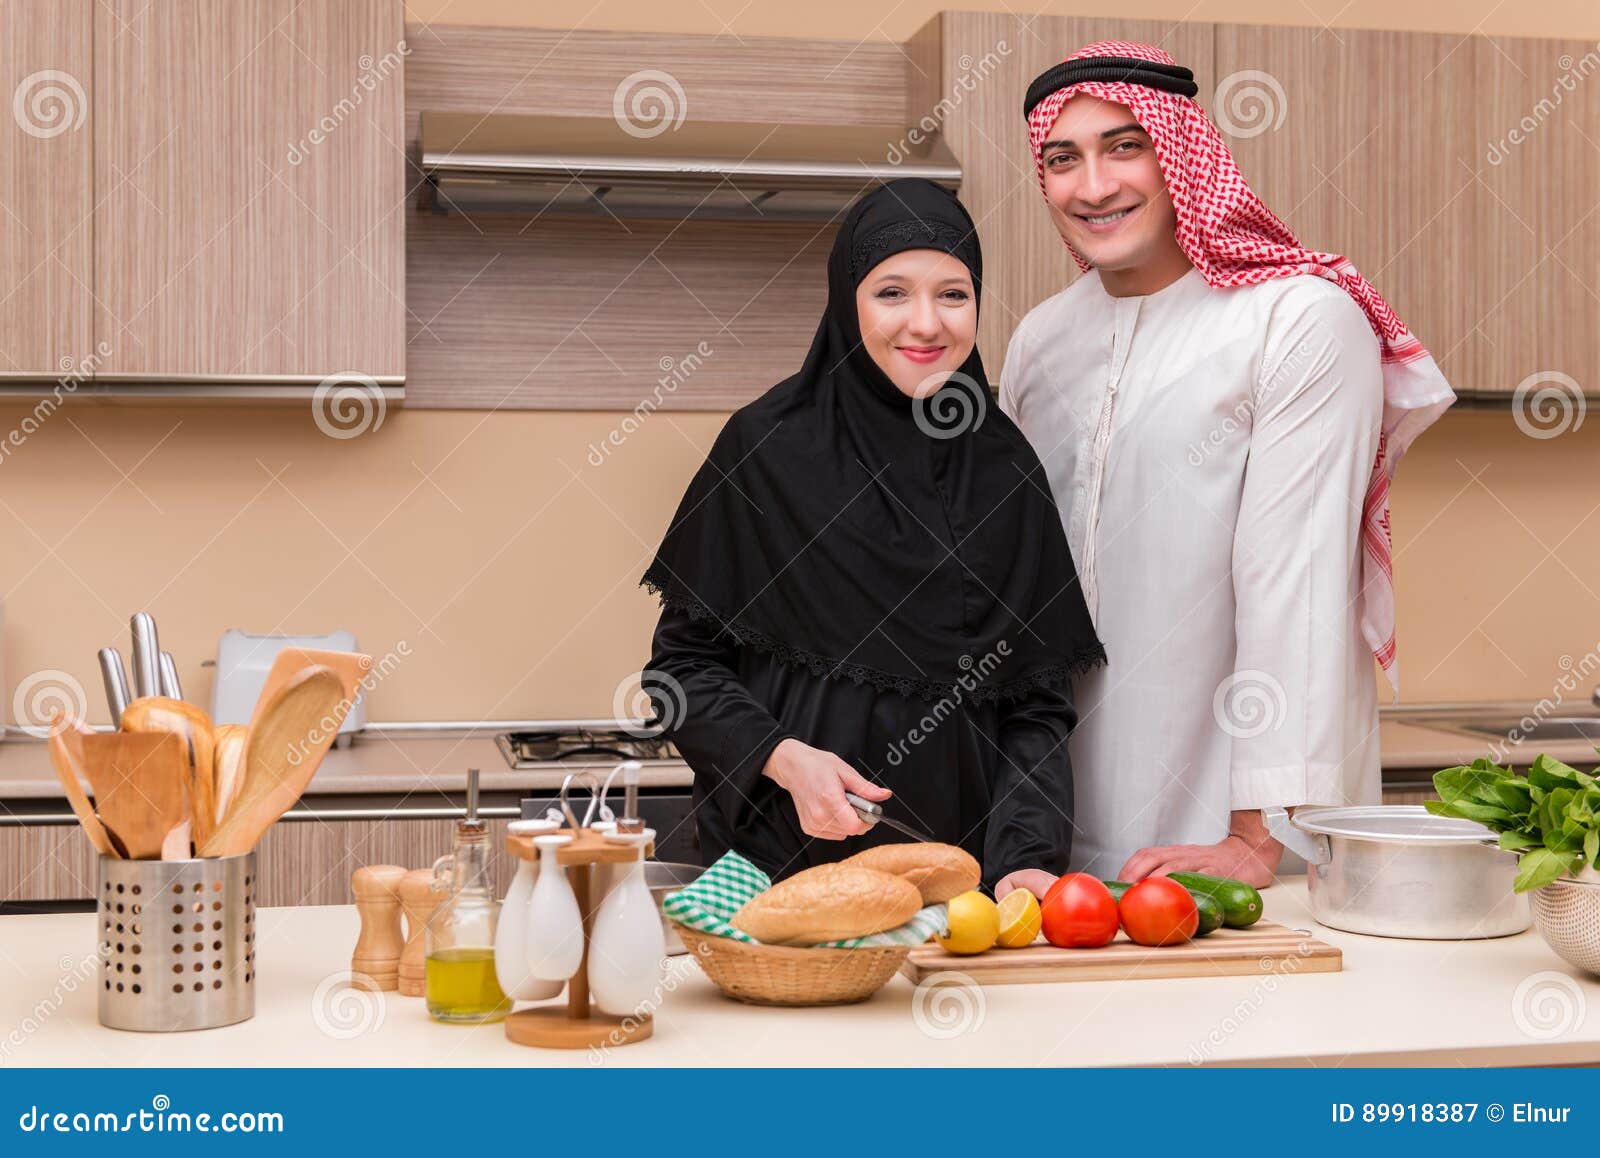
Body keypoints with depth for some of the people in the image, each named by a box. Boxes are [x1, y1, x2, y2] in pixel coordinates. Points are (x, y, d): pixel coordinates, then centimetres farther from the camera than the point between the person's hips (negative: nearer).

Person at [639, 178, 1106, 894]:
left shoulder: (1006, 469, 6)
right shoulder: (764, 447, -3)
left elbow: (1039, 701, 5)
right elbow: (683, 660, 1)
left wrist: (1027, 856, -9)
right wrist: (783, 758, -14)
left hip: (963, 856, 2)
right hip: (782, 855, -2)